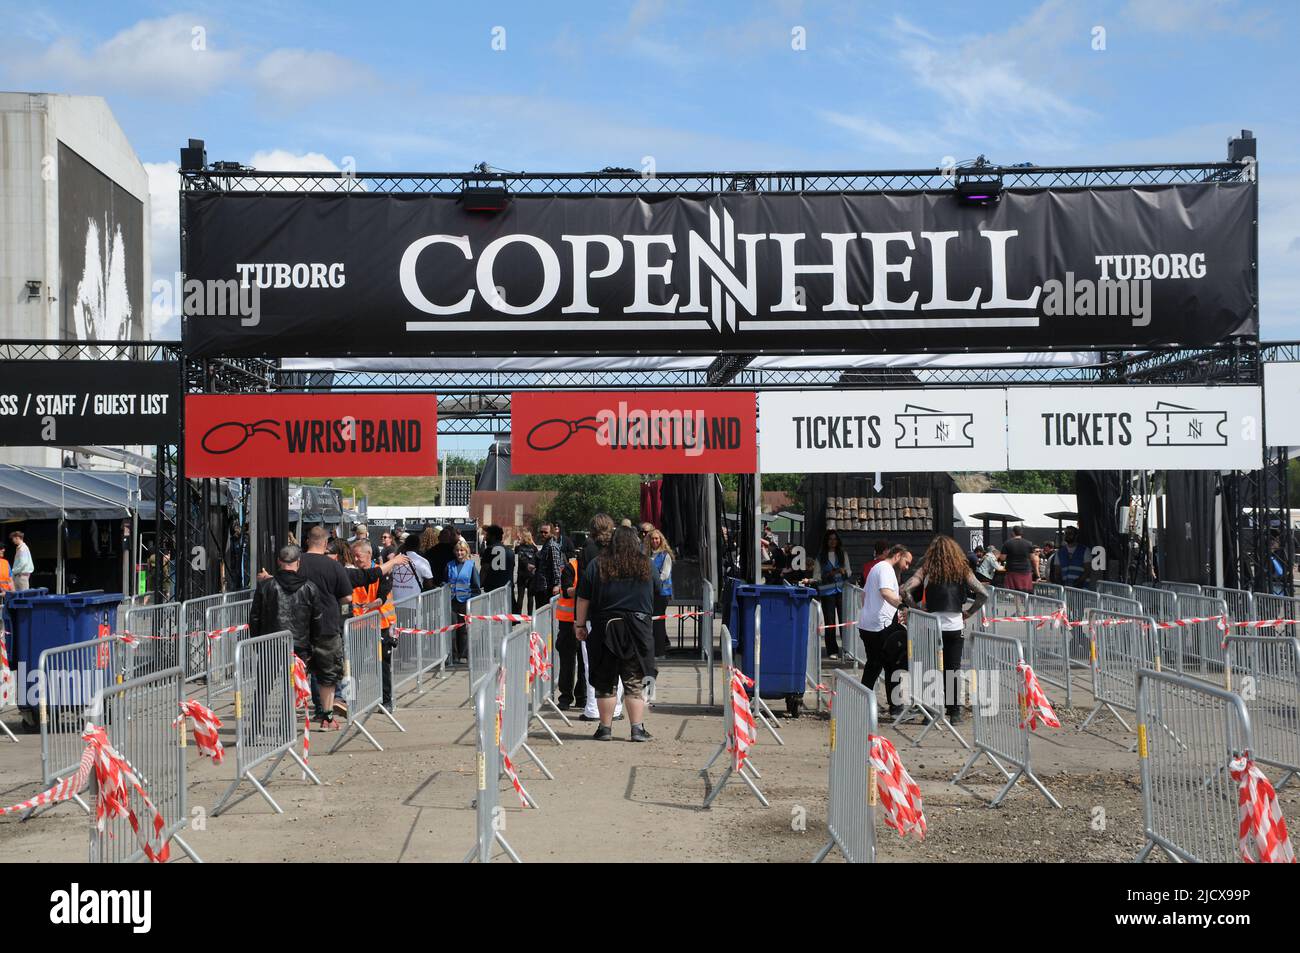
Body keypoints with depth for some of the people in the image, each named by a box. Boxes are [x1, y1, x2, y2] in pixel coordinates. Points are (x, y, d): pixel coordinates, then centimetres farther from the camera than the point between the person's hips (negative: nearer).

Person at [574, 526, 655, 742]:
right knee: (635, 682, 5)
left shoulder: (597, 565, -1)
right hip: (638, 627, 1)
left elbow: (583, 599, 0)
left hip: (605, 628, -1)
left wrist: (580, 624, 8)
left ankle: (605, 728, 10)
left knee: (605, 682, 7)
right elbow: (653, 596, 17)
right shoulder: (646, 566, 3)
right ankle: (638, 728, 3)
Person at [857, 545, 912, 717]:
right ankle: (895, 707, -1)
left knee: (873, 664, 18)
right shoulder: (886, 569, -10)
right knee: (893, 666, -3)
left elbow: (864, 595, 30)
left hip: (866, 625, 10)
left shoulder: (876, 567, 21)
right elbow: (885, 592, -28)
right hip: (881, 626, -10)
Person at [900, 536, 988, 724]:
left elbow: (905, 590, -12)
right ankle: (954, 712, 10)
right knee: (953, 670, 9)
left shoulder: (927, 570, -1)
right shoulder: (962, 570, 3)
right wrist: (968, 613, 6)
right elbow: (983, 594, -2)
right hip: (955, 625, 1)